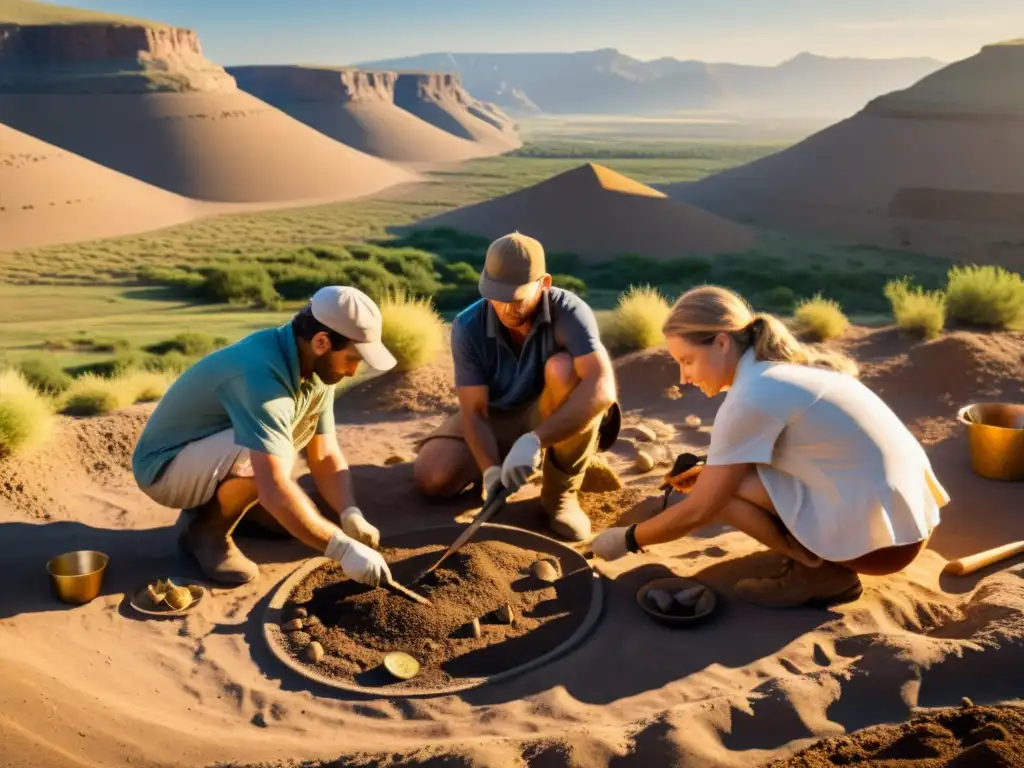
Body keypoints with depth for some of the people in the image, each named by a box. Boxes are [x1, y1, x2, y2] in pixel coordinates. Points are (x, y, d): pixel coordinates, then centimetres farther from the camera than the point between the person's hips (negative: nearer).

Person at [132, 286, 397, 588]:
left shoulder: (315, 368, -8)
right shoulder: (262, 376, -36)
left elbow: (325, 457, -4)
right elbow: (274, 490, -43)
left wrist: (351, 516, -20)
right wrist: (344, 548, -41)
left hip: (211, 459, 8)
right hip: (165, 467, -8)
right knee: (266, 452, -32)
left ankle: (214, 506, 13)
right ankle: (207, 531, -8)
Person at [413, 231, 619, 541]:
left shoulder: (568, 311, -27)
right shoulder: (468, 327, -19)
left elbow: (602, 388, -40)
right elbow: (474, 411, -19)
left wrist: (534, 440, -50)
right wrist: (491, 470, -37)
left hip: (560, 423, -2)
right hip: (496, 420, 3)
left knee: (564, 369, -36)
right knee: (432, 477, -19)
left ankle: (561, 492, -18)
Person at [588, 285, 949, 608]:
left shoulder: (751, 397, -18)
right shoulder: (786, 366, 8)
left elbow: (697, 511, -12)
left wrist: (627, 539, 3)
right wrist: (712, 473, 10)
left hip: (882, 535, -9)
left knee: (717, 491, -11)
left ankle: (819, 570, 0)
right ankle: (816, 557, 10)